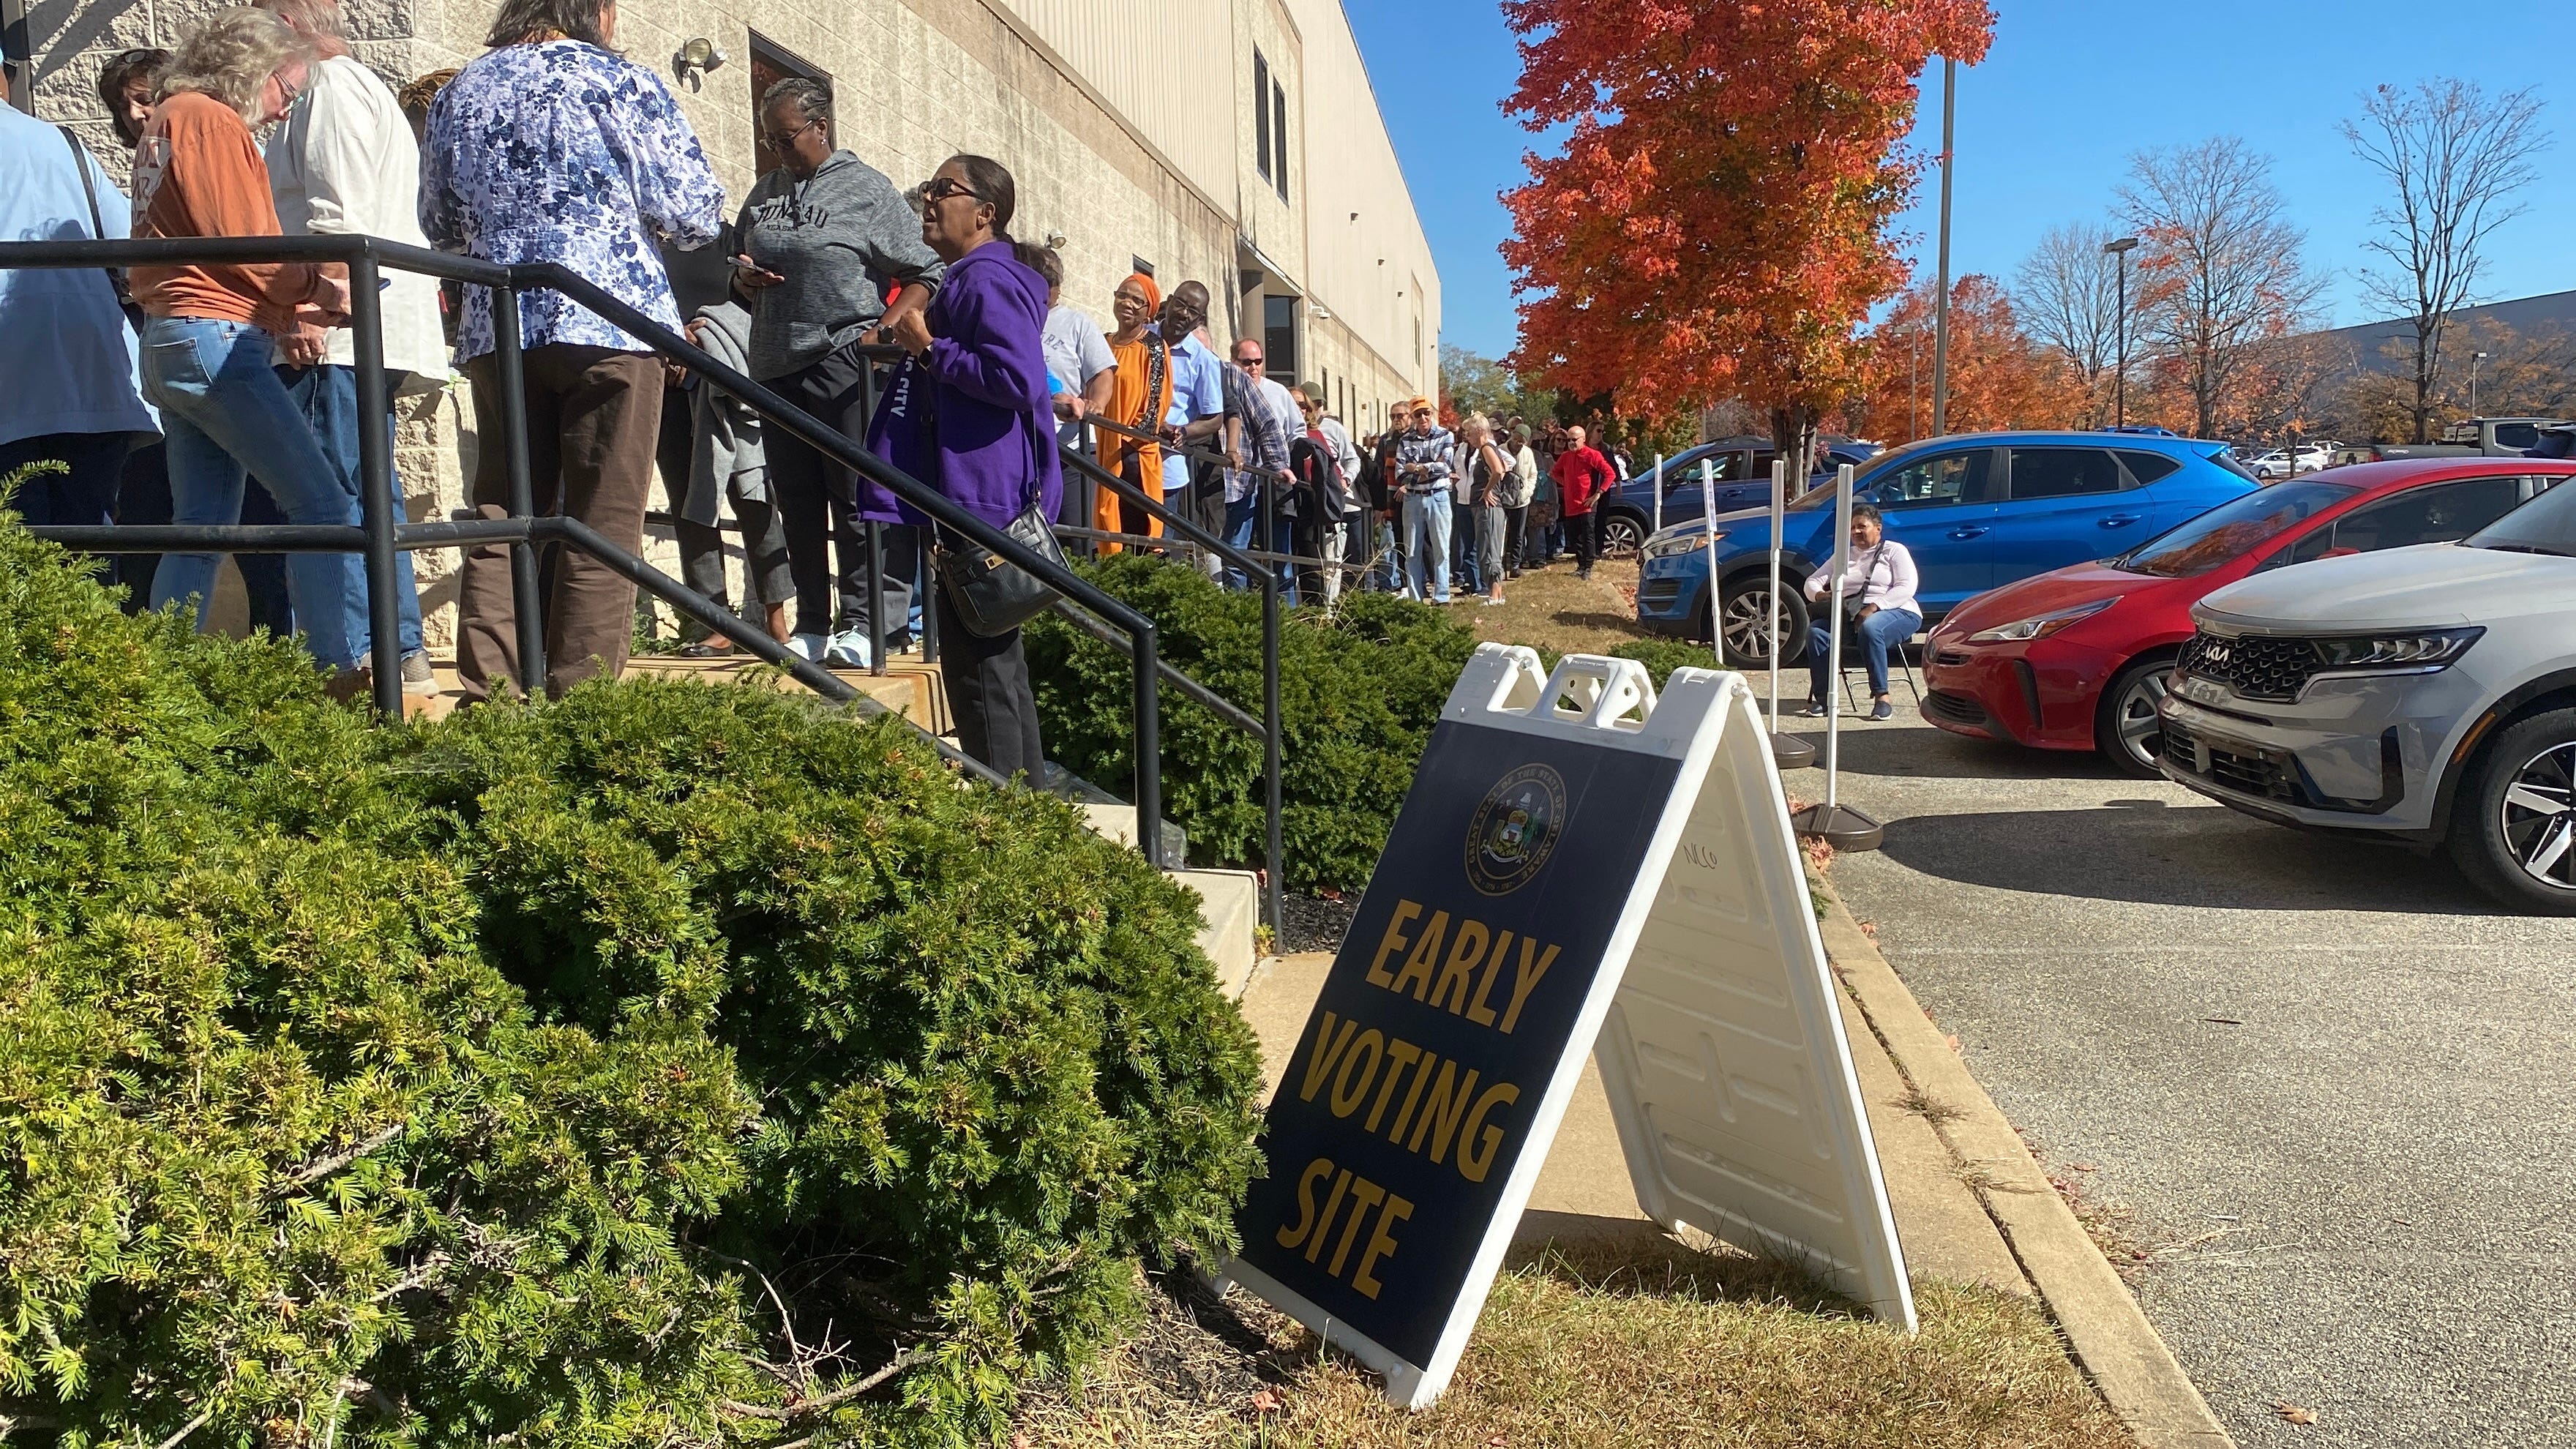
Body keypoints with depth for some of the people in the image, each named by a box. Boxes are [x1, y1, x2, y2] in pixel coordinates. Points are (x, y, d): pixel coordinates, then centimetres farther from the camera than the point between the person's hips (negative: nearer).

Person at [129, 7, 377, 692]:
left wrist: (290, 307, 9)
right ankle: (344, 667, -18)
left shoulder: (166, 120, 25)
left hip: (167, 346, 10)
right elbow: (245, 248, -12)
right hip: (217, 341, -10)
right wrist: (319, 285, 2)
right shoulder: (213, 122, -5)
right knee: (325, 501, -13)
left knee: (201, 526, 9)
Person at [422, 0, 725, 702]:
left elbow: (440, 226, 21)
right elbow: (698, 216, 2)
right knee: (602, 530, -2)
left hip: (496, 329, 5)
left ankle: (488, 700, 4)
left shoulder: (459, 91, 14)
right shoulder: (622, 83, 0)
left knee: (503, 520, 8)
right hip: (611, 324, -4)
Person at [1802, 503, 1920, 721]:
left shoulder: (1894, 551, 9)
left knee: (1870, 628, -41)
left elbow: (1906, 587, -6)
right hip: (1850, 617, 5)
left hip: (1896, 612, -4)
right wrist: (1820, 595, -6)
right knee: (1816, 631, -26)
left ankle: (1882, 696, -35)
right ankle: (1821, 696, -26)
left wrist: (1873, 608, -20)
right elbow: (1812, 581, 21)